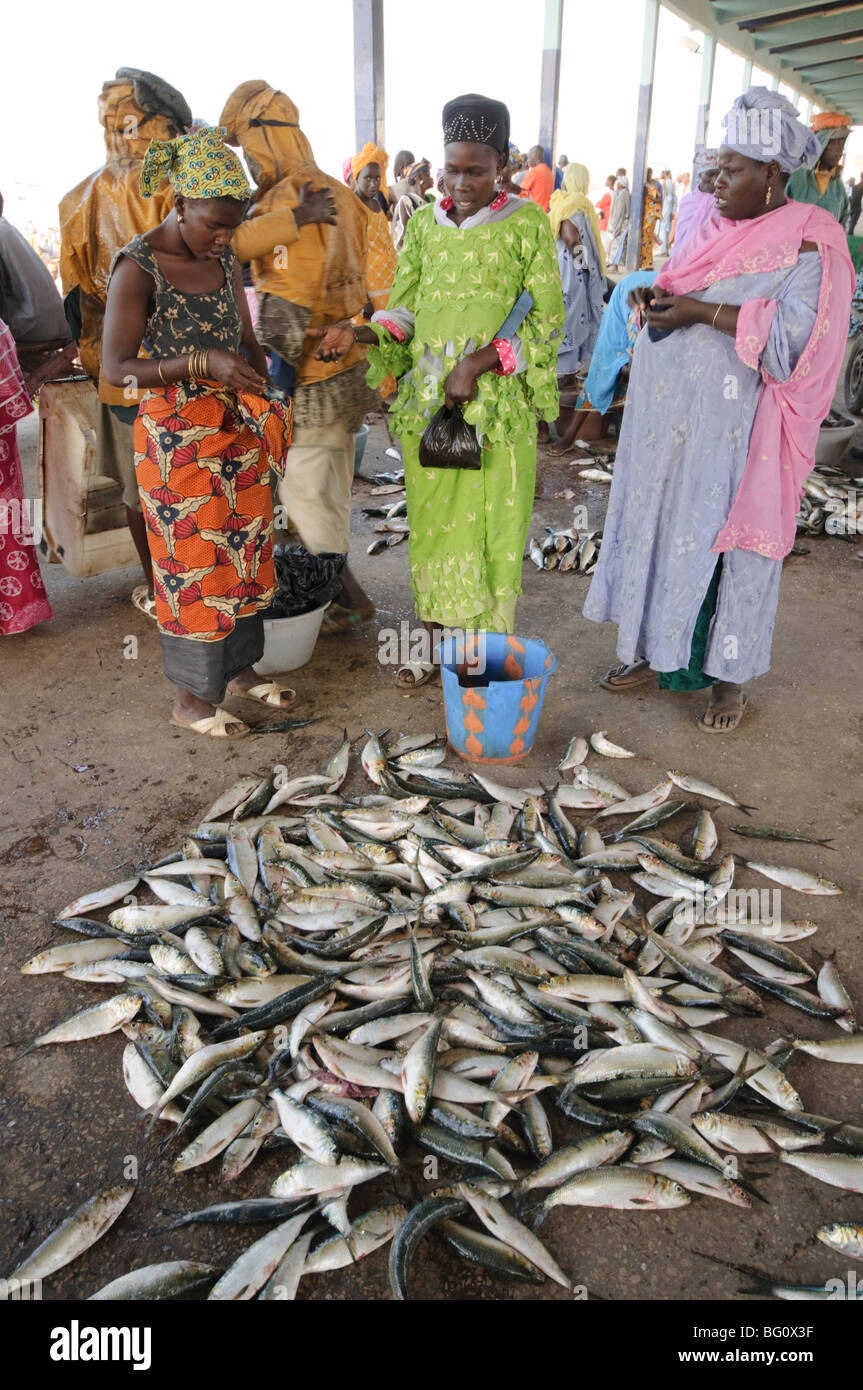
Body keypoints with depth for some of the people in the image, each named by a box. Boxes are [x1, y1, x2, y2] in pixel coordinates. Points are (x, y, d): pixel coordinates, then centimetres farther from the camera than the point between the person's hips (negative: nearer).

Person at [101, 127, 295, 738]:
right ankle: (192, 697, 16)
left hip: (237, 427, 7)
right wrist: (203, 361, -26)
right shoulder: (138, 268, -13)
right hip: (177, 435, -7)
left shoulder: (224, 260, 7)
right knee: (192, 558, 0)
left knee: (245, 546, 12)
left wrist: (266, 401, -3)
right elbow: (116, 367, -17)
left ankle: (240, 667, 30)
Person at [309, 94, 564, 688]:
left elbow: (547, 321, -4)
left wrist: (477, 363, -15)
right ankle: (437, 638, 21)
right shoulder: (425, 224, 12)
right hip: (426, 396, 4)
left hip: (497, 397, -3)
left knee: (493, 522, 0)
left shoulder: (527, 223, 0)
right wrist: (358, 333, -10)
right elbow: (404, 310, 11)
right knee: (432, 518, 7)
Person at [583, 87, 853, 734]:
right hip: (668, 420, 7)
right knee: (660, 528, 10)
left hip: (733, 431, -7)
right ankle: (655, 650, 25)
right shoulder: (716, 229, 14)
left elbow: (793, 341, -20)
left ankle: (730, 675, 15)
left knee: (728, 542, 0)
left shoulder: (807, 243, -8)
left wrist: (703, 312, -20)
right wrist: (657, 298, 2)